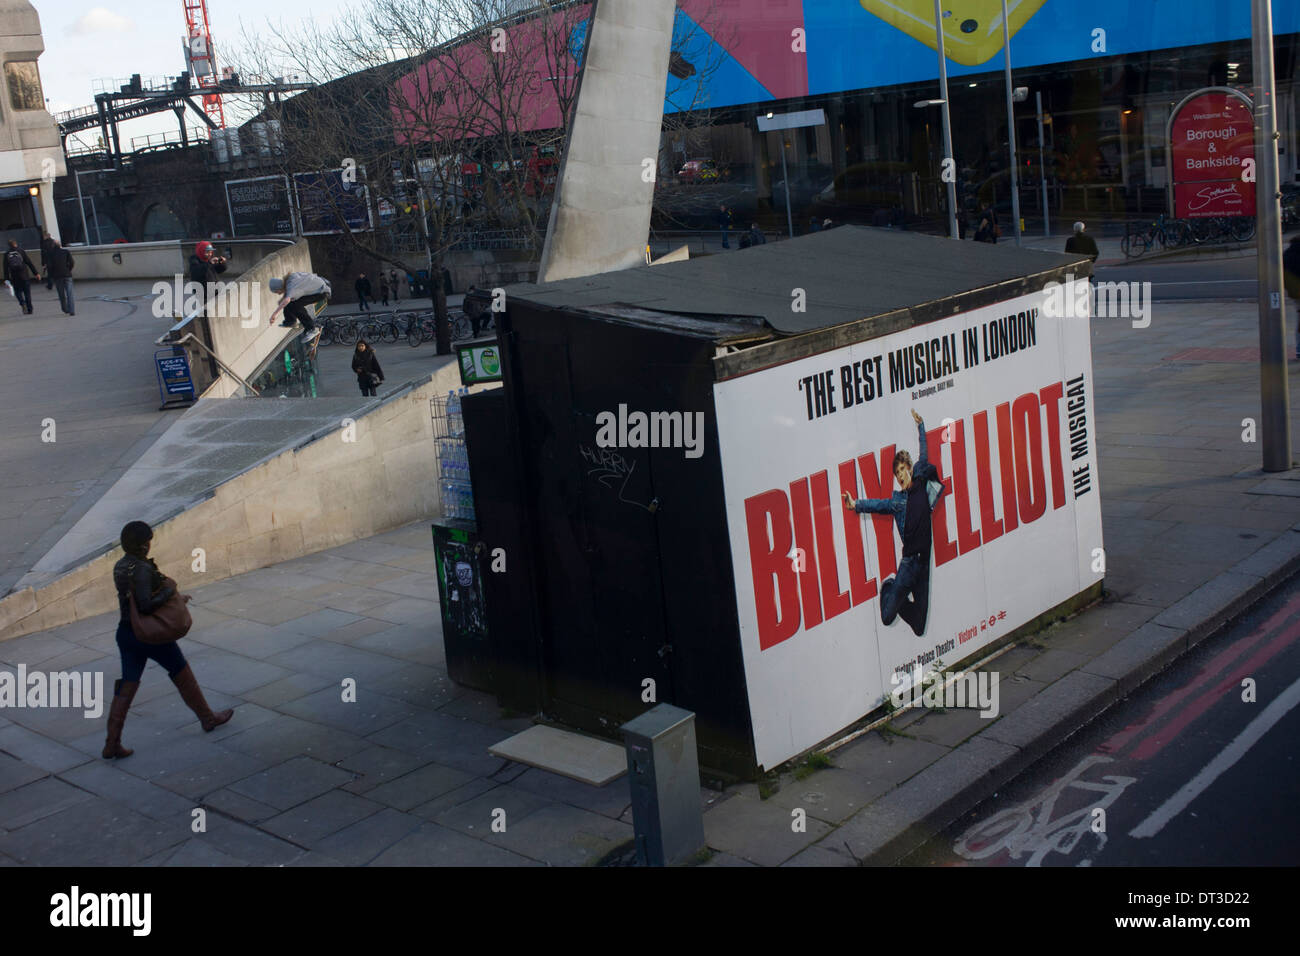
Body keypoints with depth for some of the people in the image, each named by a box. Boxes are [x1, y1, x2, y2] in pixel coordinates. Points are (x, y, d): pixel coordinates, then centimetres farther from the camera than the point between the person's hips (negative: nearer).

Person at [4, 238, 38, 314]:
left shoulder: (6, 255, 2)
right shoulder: (21, 251, -2)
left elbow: (6, 268, 1)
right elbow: (29, 263, -5)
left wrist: (6, 279, 3)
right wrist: (36, 273, -2)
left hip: (14, 278, 1)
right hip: (24, 276, -1)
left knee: (18, 292, 15)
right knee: (27, 293, 6)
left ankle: (22, 303, -12)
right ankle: (29, 310, 6)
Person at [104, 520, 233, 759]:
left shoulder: (119, 567, 5)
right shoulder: (141, 569, -23)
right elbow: (146, 606, -31)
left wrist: (173, 598, 19)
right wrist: (169, 589, -20)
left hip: (125, 632, 7)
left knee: (127, 686, 9)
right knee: (182, 674, 13)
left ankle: (112, 744, 5)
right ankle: (208, 718, 29)